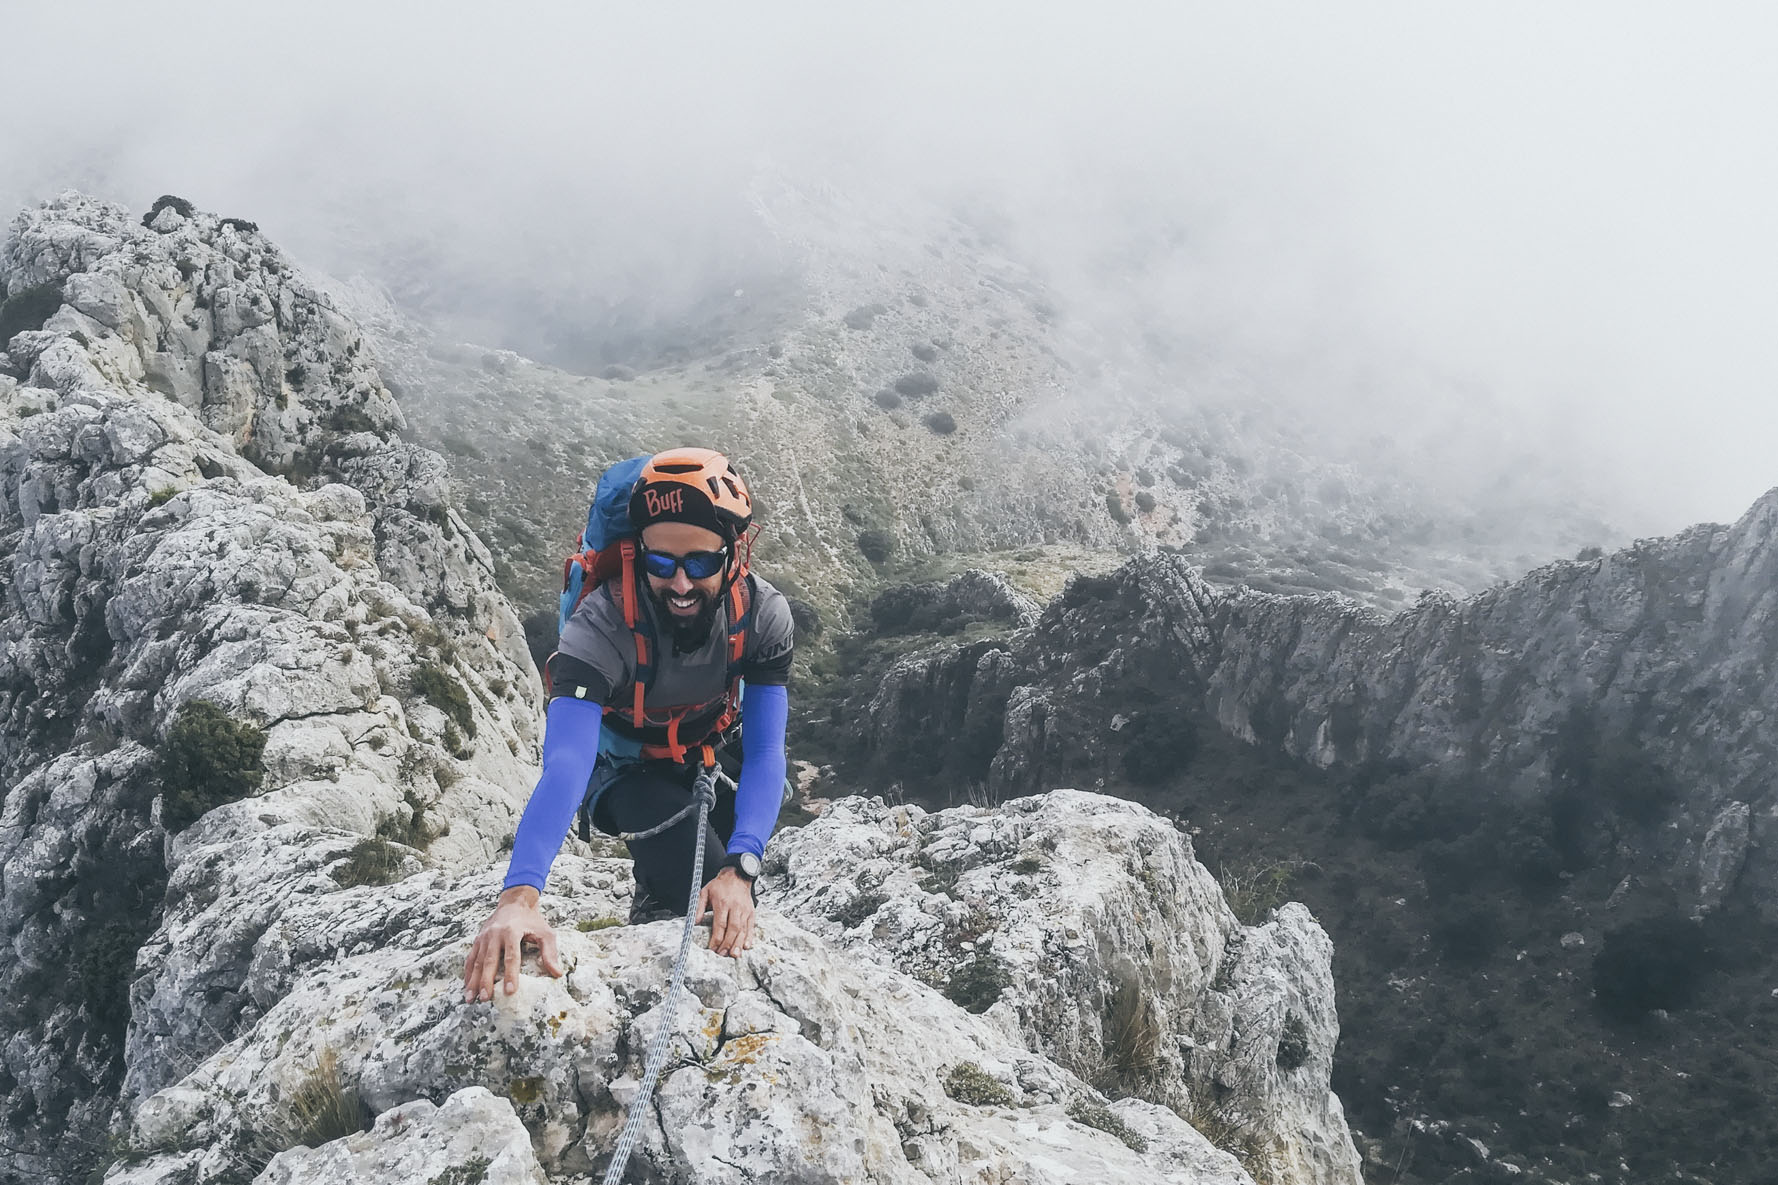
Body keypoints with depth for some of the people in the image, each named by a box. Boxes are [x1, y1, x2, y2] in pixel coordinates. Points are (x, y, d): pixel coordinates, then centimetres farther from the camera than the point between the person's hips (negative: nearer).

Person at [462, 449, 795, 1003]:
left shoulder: (762, 614, -28)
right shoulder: (602, 625, -37)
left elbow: (764, 752, -29)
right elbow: (565, 764, -48)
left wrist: (739, 870, -45)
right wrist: (518, 897, -63)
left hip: (713, 757, 3)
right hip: (625, 769, -3)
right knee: (692, 869, -27)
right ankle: (651, 917, 7)